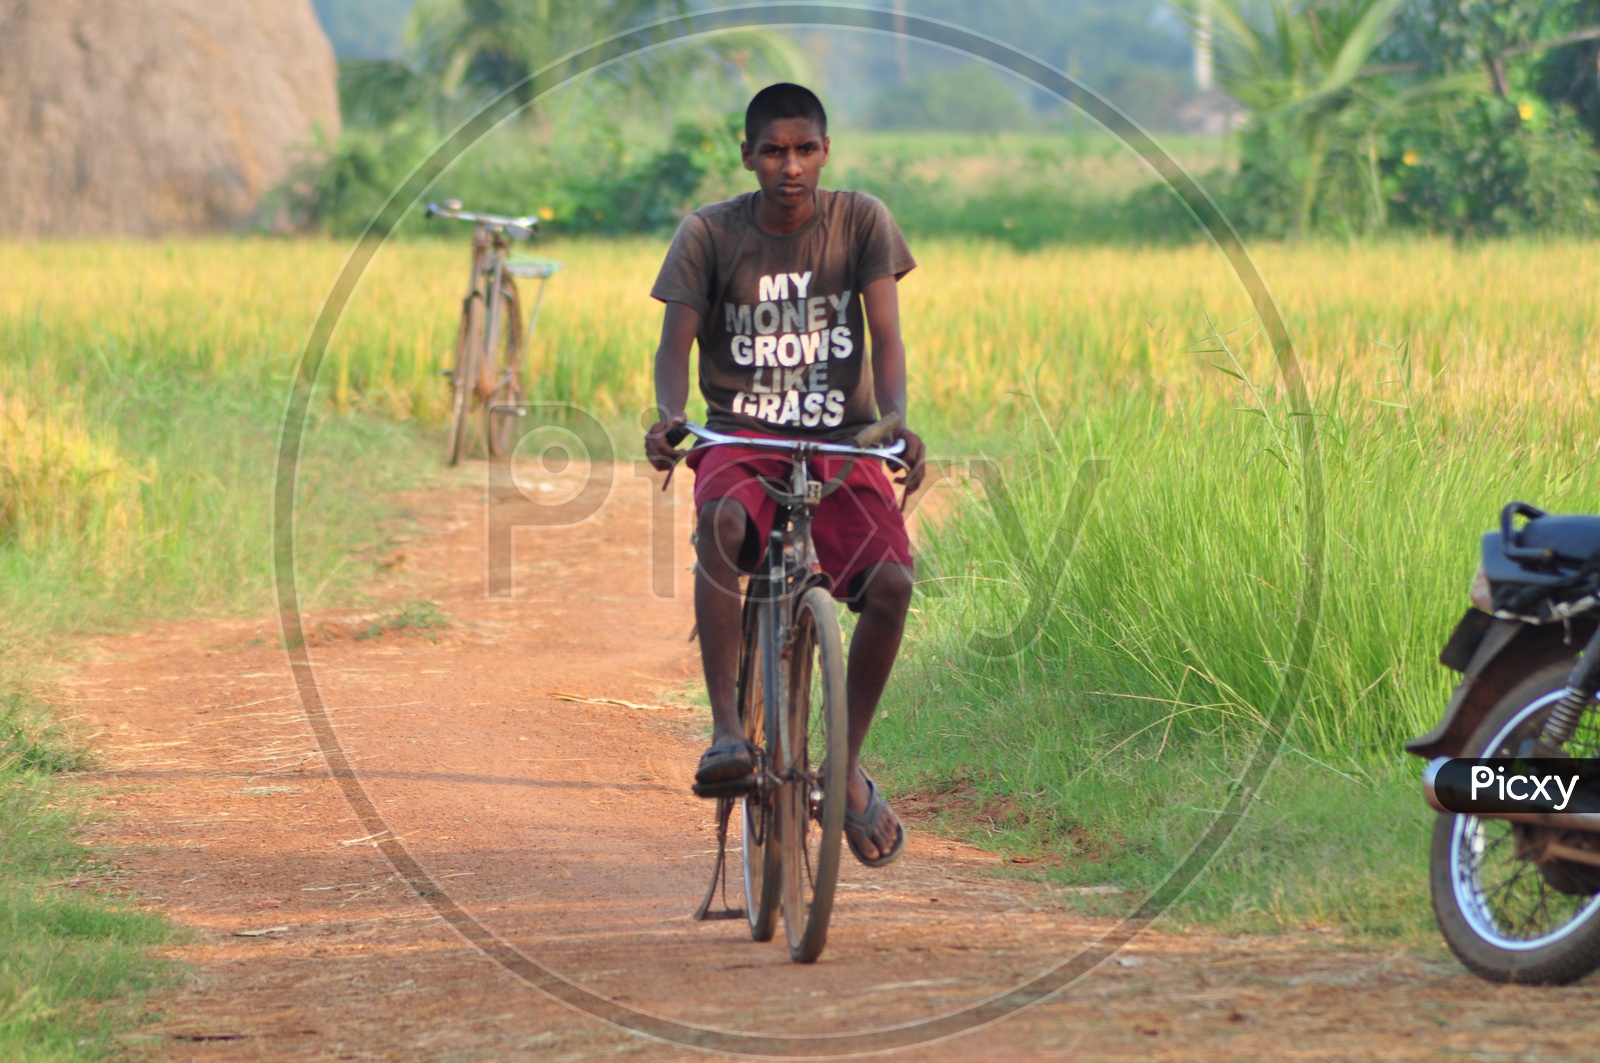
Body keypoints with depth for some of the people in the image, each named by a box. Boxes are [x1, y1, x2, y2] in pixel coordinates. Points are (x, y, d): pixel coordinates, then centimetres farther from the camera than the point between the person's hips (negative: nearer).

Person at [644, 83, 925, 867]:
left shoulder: (861, 222, 0)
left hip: (840, 443, 1)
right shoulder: (709, 233, -2)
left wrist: (895, 420, -26)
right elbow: (675, 342, -7)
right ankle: (725, 730, -38)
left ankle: (848, 766, -1)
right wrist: (669, 418, -29)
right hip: (741, 439, -1)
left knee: (891, 580, -23)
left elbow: (885, 336, -7)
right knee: (721, 523, -37)